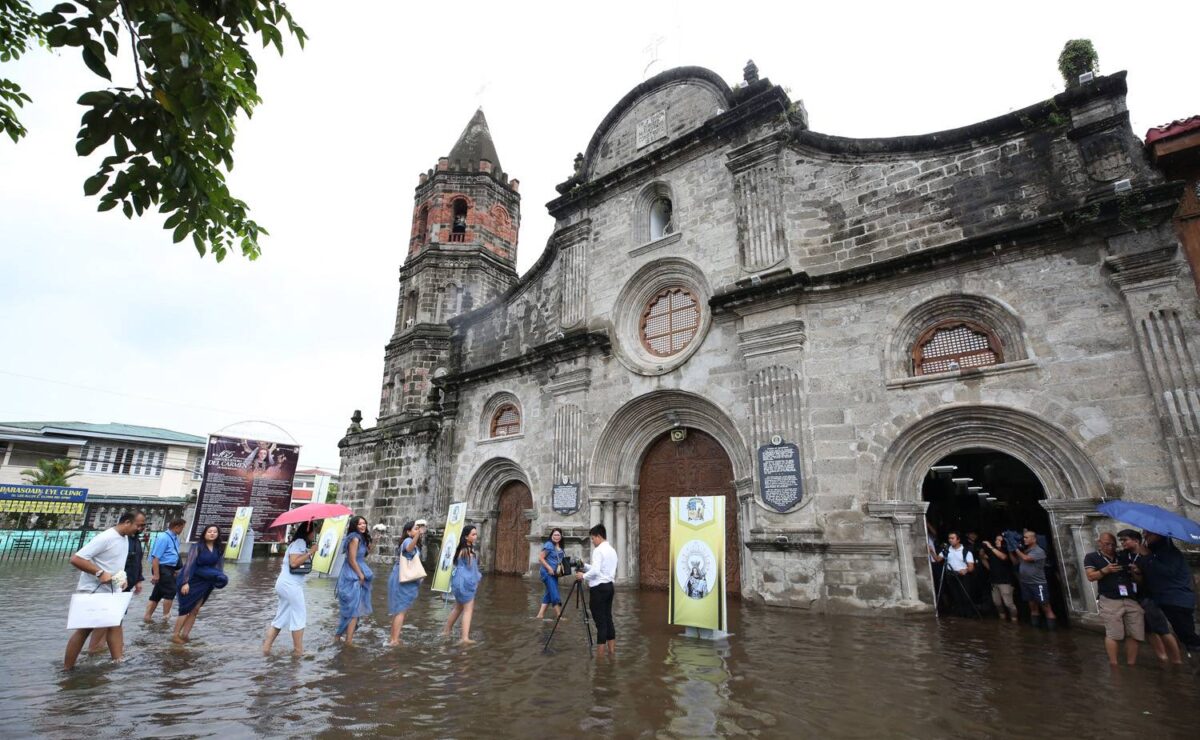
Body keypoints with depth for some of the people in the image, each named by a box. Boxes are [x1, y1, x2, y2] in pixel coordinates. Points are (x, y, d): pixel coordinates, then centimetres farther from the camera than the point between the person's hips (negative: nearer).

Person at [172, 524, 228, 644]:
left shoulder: (219, 550, 4)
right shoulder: (197, 547, -12)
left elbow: (219, 566, 7)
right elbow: (189, 564, -16)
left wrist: (221, 577, -9)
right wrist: (185, 582, -21)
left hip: (205, 583, 5)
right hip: (191, 581, -5)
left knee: (195, 610, 7)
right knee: (186, 609, -1)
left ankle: (185, 634, 17)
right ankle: (175, 635, 12)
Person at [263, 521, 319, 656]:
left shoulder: (298, 542, 17)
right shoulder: (300, 542, -14)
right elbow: (294, 562, -23)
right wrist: (310, 552, -21)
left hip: (285, 583, 10)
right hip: (291, 585, -10)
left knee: (282, 617, 14)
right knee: (299, 616, -1)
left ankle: (266, 647, 15)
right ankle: (298, 650, 5)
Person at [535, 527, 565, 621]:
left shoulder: (560, 547, 10)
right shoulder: (549, 545, -13)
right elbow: (540, 558, -16)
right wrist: (549, 568, -19)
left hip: (554, 573, 8)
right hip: (547, 572, -8)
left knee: (549, 593, 10)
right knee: (554, 594, -7)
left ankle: (540, 614, 16)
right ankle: (559, 615, -2)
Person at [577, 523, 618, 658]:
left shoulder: (598, 550, -14)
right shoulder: (612, 550, 14)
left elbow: (595, 571, -22)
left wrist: (583, 576, -7)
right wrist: (584, 566, 18)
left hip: (599, 588, -8)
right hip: (609, 586, 9)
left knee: (600, 621, -4)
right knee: (608, 618, 13)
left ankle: (600, 655, 0)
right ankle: (612, 651, 17)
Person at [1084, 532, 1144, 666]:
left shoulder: (1124, 557, 17)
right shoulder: (1091, 557, 6)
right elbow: (1091, 576, -4)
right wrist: (1105, 570, -18)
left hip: (1131, 599, 4)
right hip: (1109, 600, -4)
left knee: (1134, 634, 1)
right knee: (1112, 634, -8)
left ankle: (1131, 665, 11)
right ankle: (1114, 665, -3)